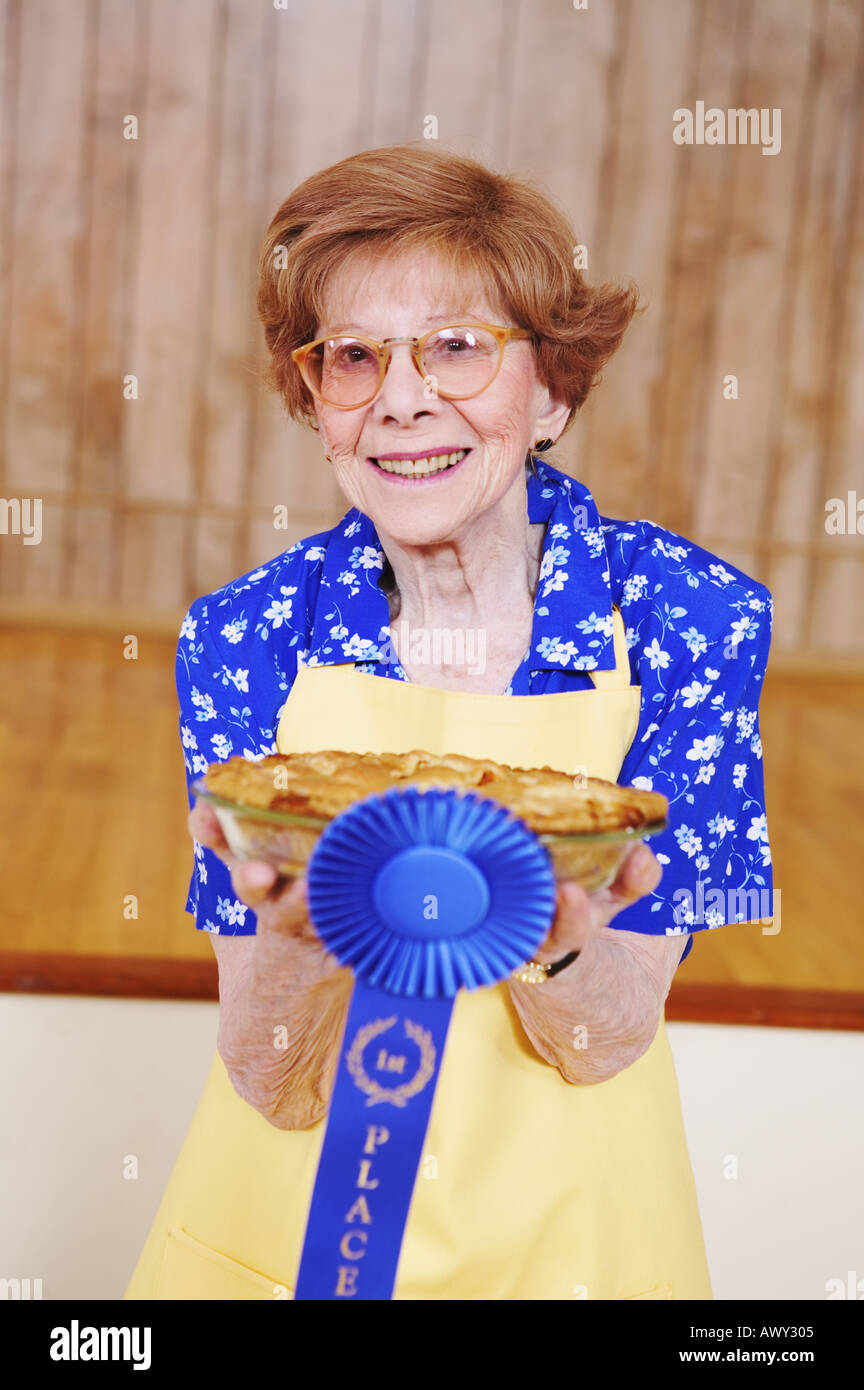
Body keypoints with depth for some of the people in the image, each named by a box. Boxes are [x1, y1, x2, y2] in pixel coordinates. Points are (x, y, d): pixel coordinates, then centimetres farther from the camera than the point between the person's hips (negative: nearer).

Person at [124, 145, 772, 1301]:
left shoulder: (691, 616, -16)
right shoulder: (244, 635, -14)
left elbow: (614, 1041, -14)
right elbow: (271, 1082, -15)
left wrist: (554, 941, -34)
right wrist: (297, 933, -35)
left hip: (560, 1227, 0)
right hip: (288, 1214, 1)